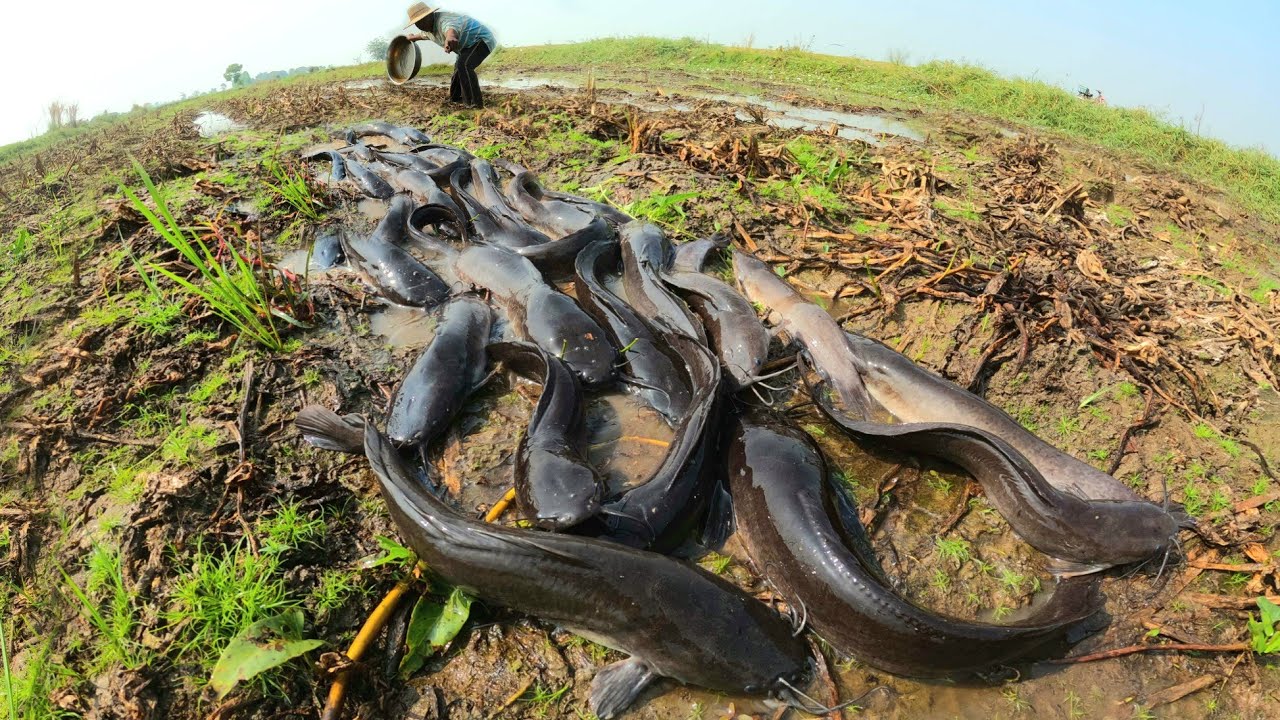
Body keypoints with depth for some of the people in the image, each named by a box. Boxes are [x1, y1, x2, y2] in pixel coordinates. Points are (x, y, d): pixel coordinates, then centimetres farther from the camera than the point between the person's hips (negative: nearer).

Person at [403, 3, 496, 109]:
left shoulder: (444, 21, -29)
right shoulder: (430, 28, 3)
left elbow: (451, 29, -56)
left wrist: (450, 38, -79)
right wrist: (412, 37, 49)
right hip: (471, 44, 11)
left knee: (464, 65, -31)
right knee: (458, 67, 26)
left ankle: (475, 102, -30)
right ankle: (456, 98, 46)